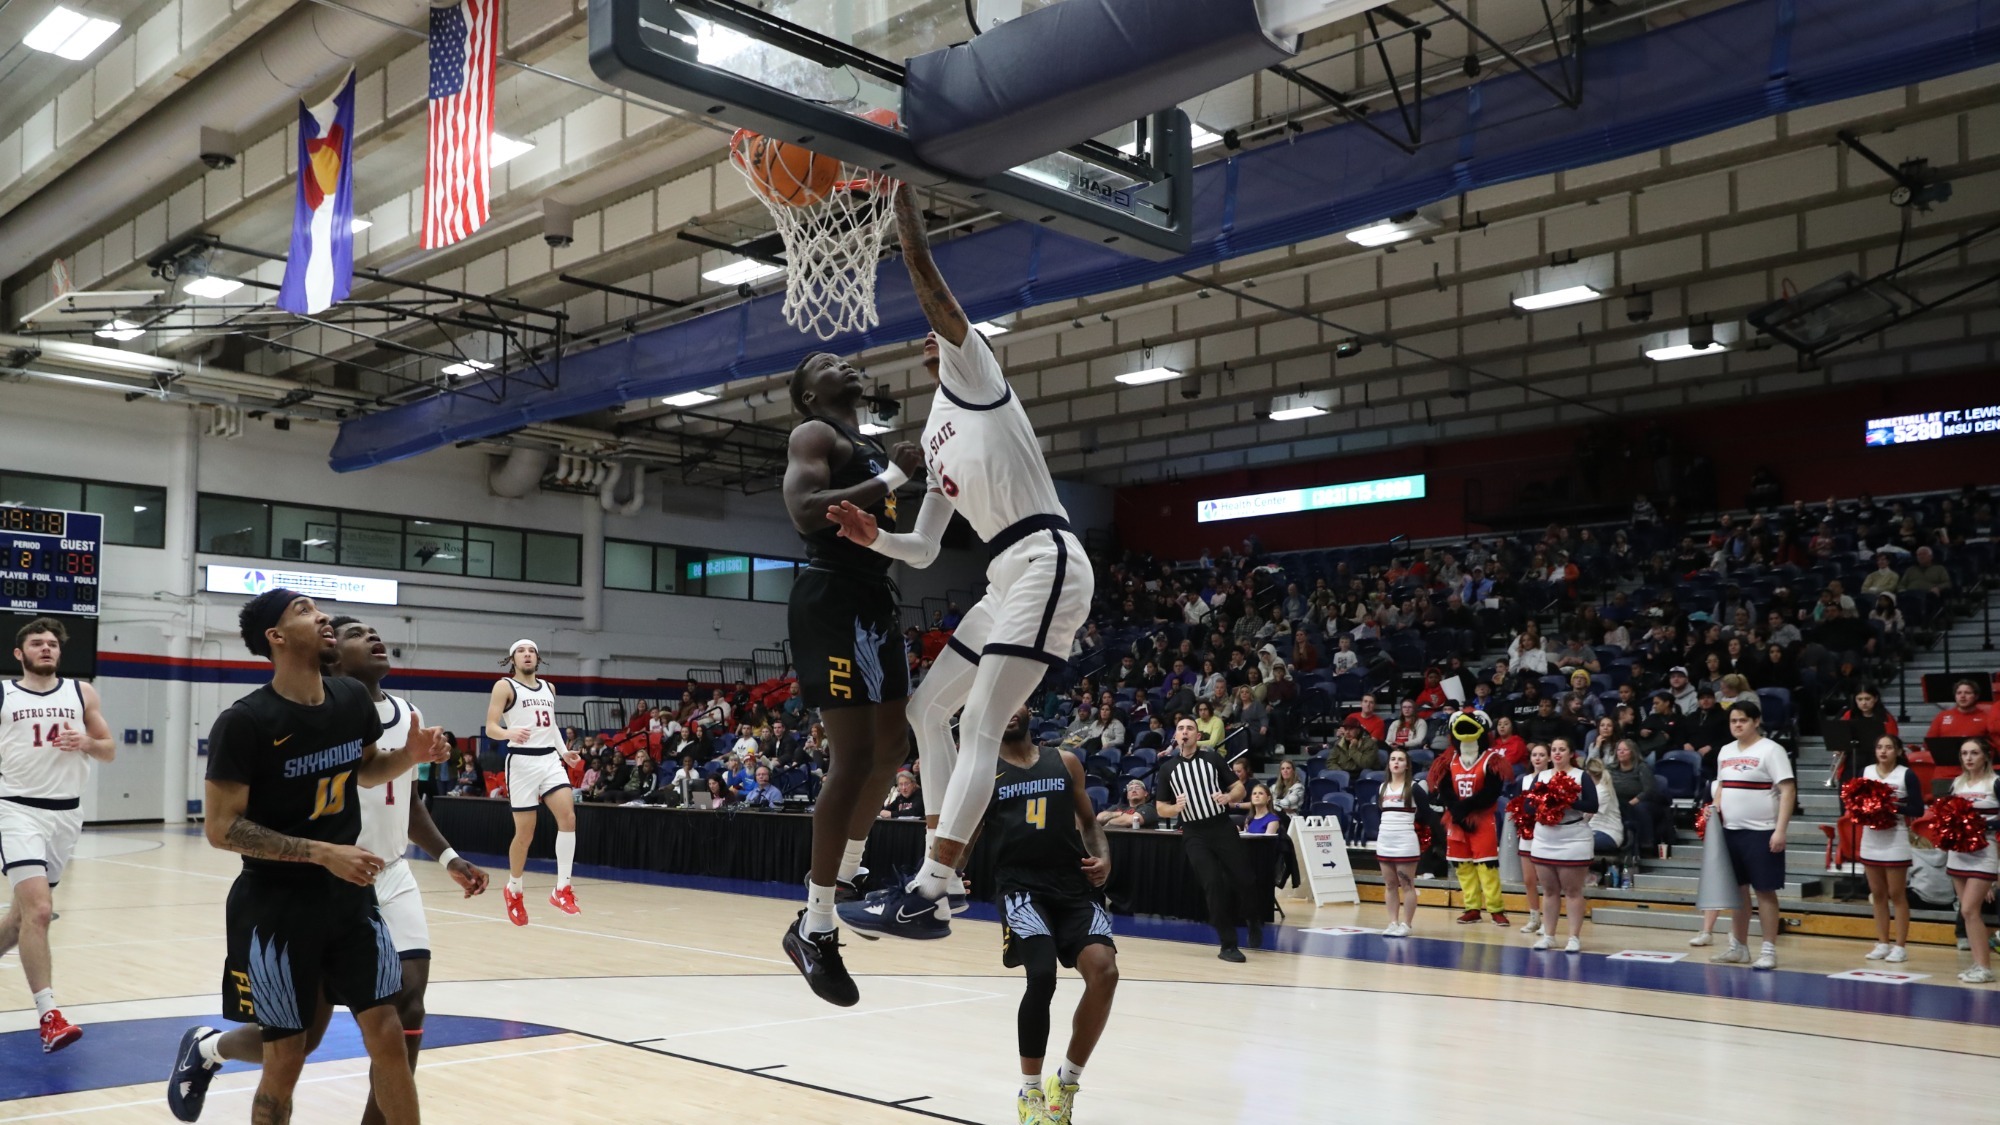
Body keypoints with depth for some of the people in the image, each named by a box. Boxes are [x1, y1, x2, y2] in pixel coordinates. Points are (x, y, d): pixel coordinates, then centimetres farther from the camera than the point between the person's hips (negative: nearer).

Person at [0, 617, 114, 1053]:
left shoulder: (82, 693, 9)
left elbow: (110, 751, 10)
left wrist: (85, 744, -9)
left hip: (66, 813, 4)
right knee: (38, 909, -17)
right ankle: (48, 1016, -17)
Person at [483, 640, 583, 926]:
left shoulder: (549, 688, 17)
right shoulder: (505, 686, 0)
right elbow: (490, 727, -8)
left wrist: (564, 751, 16)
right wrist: (509, 733, -28)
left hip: (550, 760, 5)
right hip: (522, 761, -5)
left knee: (568, 817, -15)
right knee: (525, 833, -1)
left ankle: (561, 889, -11)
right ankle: (513, 890, 23)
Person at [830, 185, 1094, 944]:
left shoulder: (973, 368, 5)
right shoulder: (936, 440, 26)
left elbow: (923, 267, -5)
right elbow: (923, 552, 22)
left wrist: (901, 187, 4)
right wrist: (875, 538, 4)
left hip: (1045, 564, -10)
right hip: (1009, 578, 10)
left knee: (980, 727, -16)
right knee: (926, 708, 13)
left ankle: (925, 896, -19)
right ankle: (951, 873, 15)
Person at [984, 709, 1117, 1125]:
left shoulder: (1065, 762, 15)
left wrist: (1103, 856, 3)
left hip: (1075, 887, 3)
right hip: (1021, 887, -3)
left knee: (1104, 970, -20)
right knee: (1042, 975, -25)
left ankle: (1066, 1081, 5)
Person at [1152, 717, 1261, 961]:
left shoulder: (1212, 758, 4)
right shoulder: (1167, 769, 6)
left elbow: (1239, 788, 5)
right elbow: (1160, 808, 10)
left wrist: (1229, 797, -17)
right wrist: (1176, 808, -12)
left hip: (1222, 827, 0)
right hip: (1194, 834, 0)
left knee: (1243, 880, 0)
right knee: (1213, 884, -10)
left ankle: (1254, 919, 32)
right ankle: (1228, 945, 0)